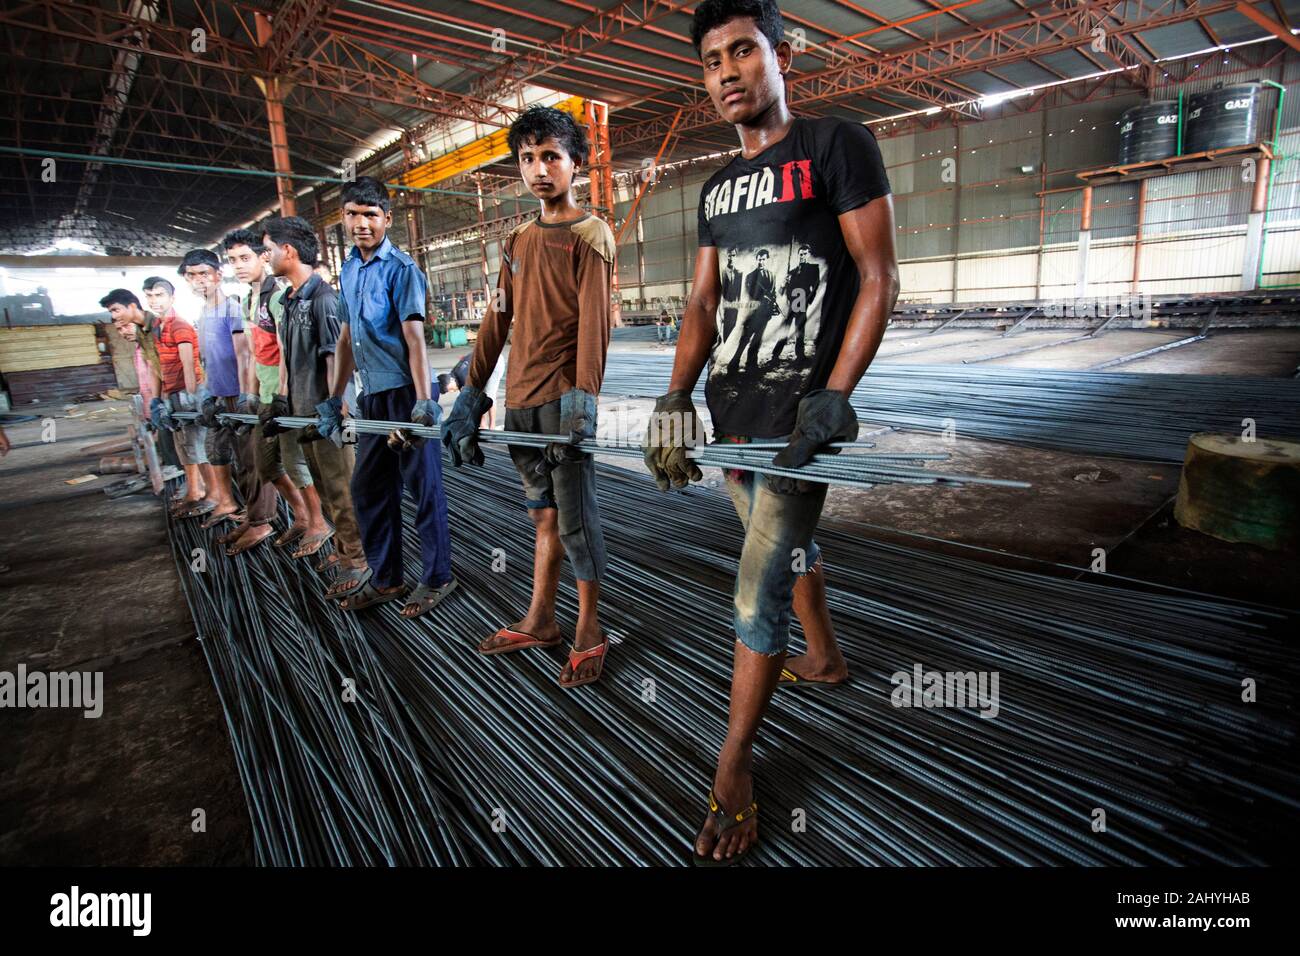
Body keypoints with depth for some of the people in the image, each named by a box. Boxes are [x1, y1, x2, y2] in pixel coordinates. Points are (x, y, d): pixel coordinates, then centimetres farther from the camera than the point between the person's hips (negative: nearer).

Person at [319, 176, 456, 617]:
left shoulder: (400, 268, -8)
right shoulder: (348, 270, 15)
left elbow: (415, 338, -17)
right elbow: (345, 340, 18)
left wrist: (423, 402, -24)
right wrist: (333, 399, 17)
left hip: (405, 392, -8)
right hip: (372, 396, 8)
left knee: (423, 486, 0)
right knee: (368, 488, 13)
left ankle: (437, 578, 14)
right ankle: (385, 579, 26)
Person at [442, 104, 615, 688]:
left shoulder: (591, 233, -2)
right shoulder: (518, 241, 18)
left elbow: (593, 321, -13)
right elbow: (498, 321, 15)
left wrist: (581, 399, -23)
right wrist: (471, 395, 8)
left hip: (564, 398, -6)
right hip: (520, 400, 7)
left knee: (575, 519, -2)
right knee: (543, 514, 15)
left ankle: (589, 634, 13)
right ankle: (539, 623, 27)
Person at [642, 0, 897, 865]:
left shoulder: (838, 146, -3)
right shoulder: (718, 188, 16)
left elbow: (879, 279, -9)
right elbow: (703, 301, 13)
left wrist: (836, 395, -19)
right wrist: (675, 400, 2)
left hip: (801, 403, -7)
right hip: (732, 402, 7)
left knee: (760, 588, -6)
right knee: (786, 543, 21)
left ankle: (734, 768, 8)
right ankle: (824, 658, 45)